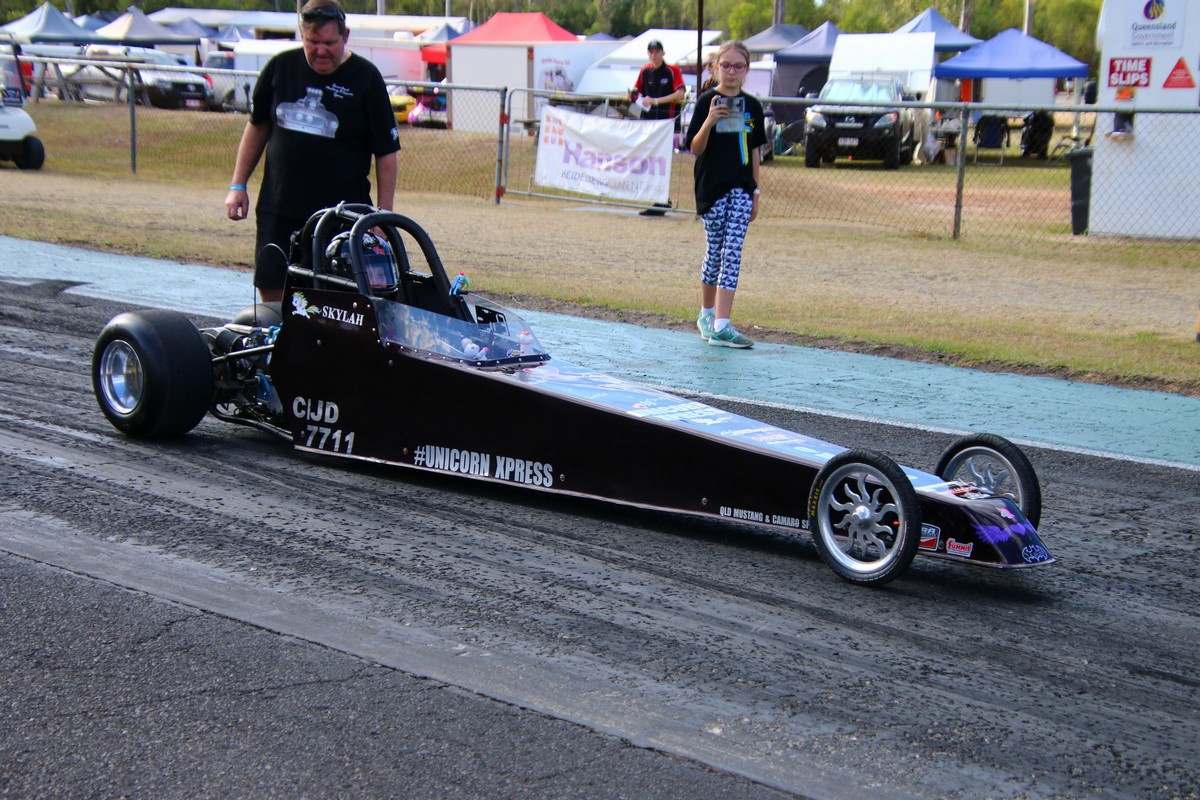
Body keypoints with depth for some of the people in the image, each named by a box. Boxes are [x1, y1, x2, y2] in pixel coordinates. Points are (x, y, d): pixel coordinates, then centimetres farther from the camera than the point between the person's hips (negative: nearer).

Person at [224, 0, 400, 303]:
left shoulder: (365, 78, -4)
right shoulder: (281, 67, 5)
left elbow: (386, 152, -3)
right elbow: (257, 127, 17)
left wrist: (383, 215, -7)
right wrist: (238, 185, 12)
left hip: (341, 215, -3)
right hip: (277, 209, 4)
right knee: (272, 294, 4)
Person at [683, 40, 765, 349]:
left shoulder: (752, 106, 8)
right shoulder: (706, 102, -4)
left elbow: (753, 151, 14)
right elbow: (695, 149, -9)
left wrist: (755, 191, 12)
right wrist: (709, 121, -25)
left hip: (741, 188, 3)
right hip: (711, 188, -3)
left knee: (732, 253, -6)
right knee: (714, 252, 5)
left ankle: (721, 325, -9)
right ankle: (707, 314, 26)